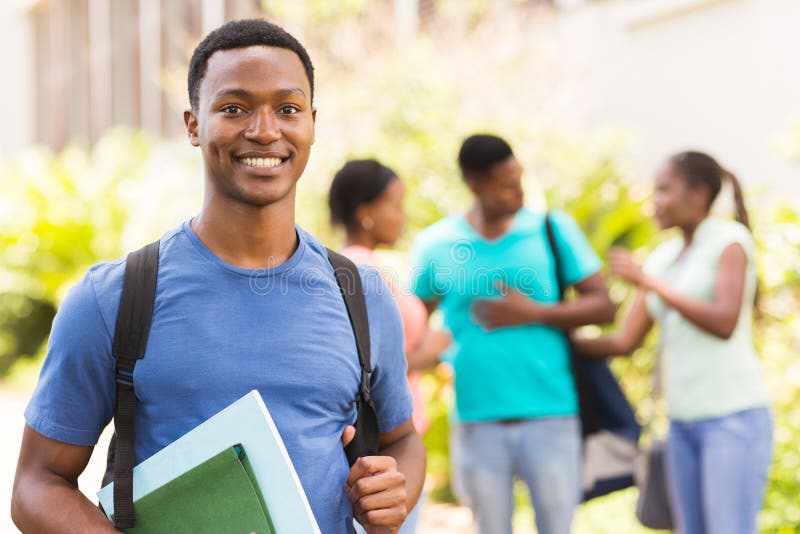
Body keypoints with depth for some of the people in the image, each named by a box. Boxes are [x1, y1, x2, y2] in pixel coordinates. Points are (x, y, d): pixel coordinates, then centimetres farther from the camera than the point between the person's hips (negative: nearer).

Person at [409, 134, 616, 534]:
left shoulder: (552, 229, 2)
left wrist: (534, 313, -10)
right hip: (477, 423, 1)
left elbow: (602, 306, 2)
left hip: (550, 416, 0)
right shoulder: (435, 244, 2)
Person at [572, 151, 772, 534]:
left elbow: (725, 324, -20)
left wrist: (650, 283, -17)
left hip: (734, 416, -8)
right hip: (685, 422, 8)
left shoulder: (731, 240, -6)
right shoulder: (662, 260, 16)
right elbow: (624, 342, 16)